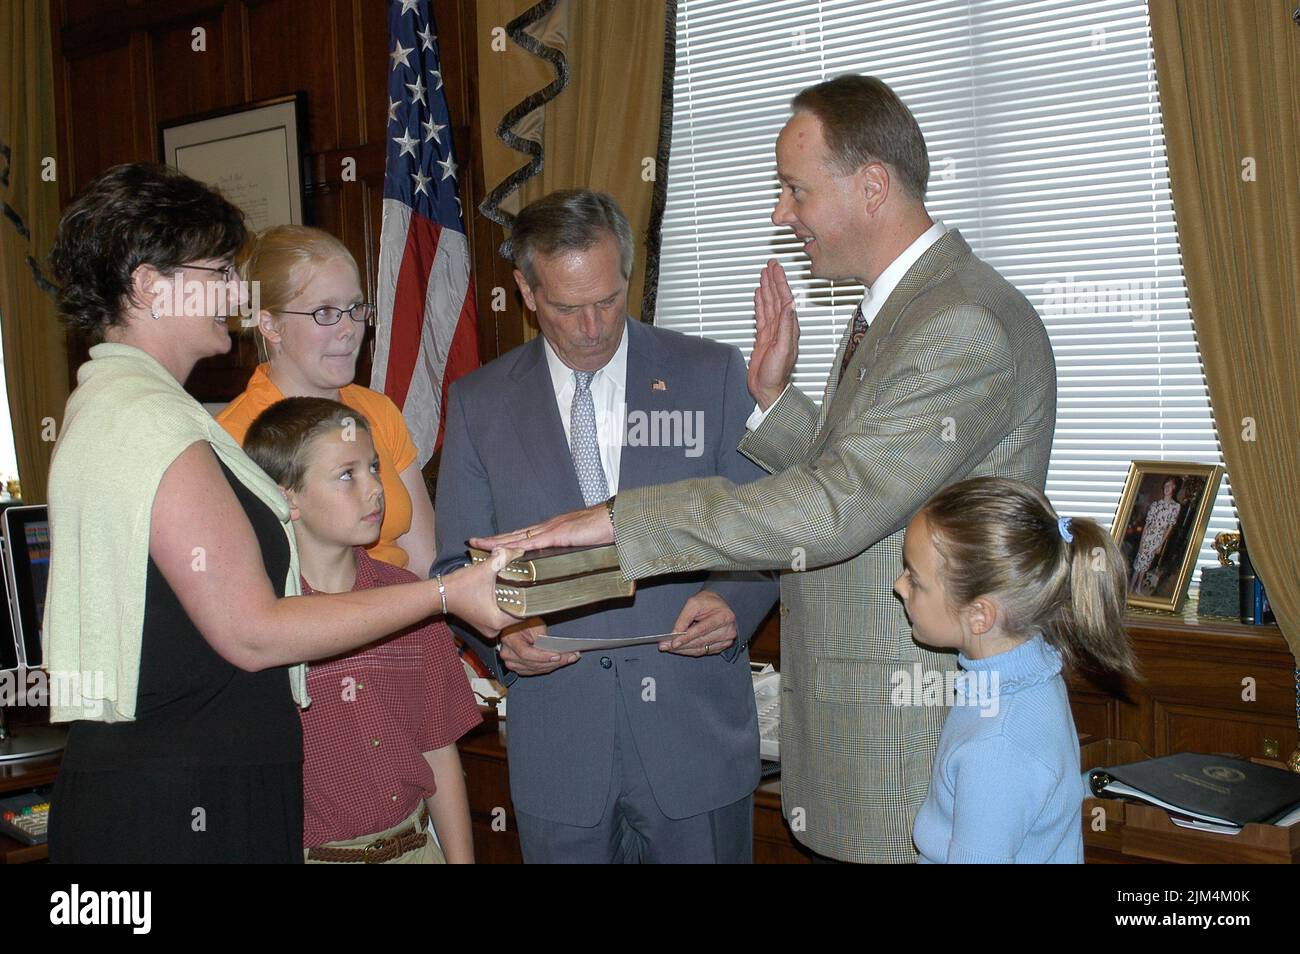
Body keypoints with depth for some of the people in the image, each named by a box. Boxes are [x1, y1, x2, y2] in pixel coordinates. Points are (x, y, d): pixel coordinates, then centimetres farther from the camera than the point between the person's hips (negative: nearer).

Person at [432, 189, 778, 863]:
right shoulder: (478, 403, 3)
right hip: (558, 748, 1)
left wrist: (733, 600, -16)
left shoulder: (712, 374, 0)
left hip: (697, 738, 0)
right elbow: (458, 563, 6)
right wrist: (501, 635, -13)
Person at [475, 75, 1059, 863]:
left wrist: (618, 519, -26)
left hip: (920, 731, -9)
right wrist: (773, 396, 3)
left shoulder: (970, 328, -21)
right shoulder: (890, 309, 13)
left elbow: (838, 508, -28)